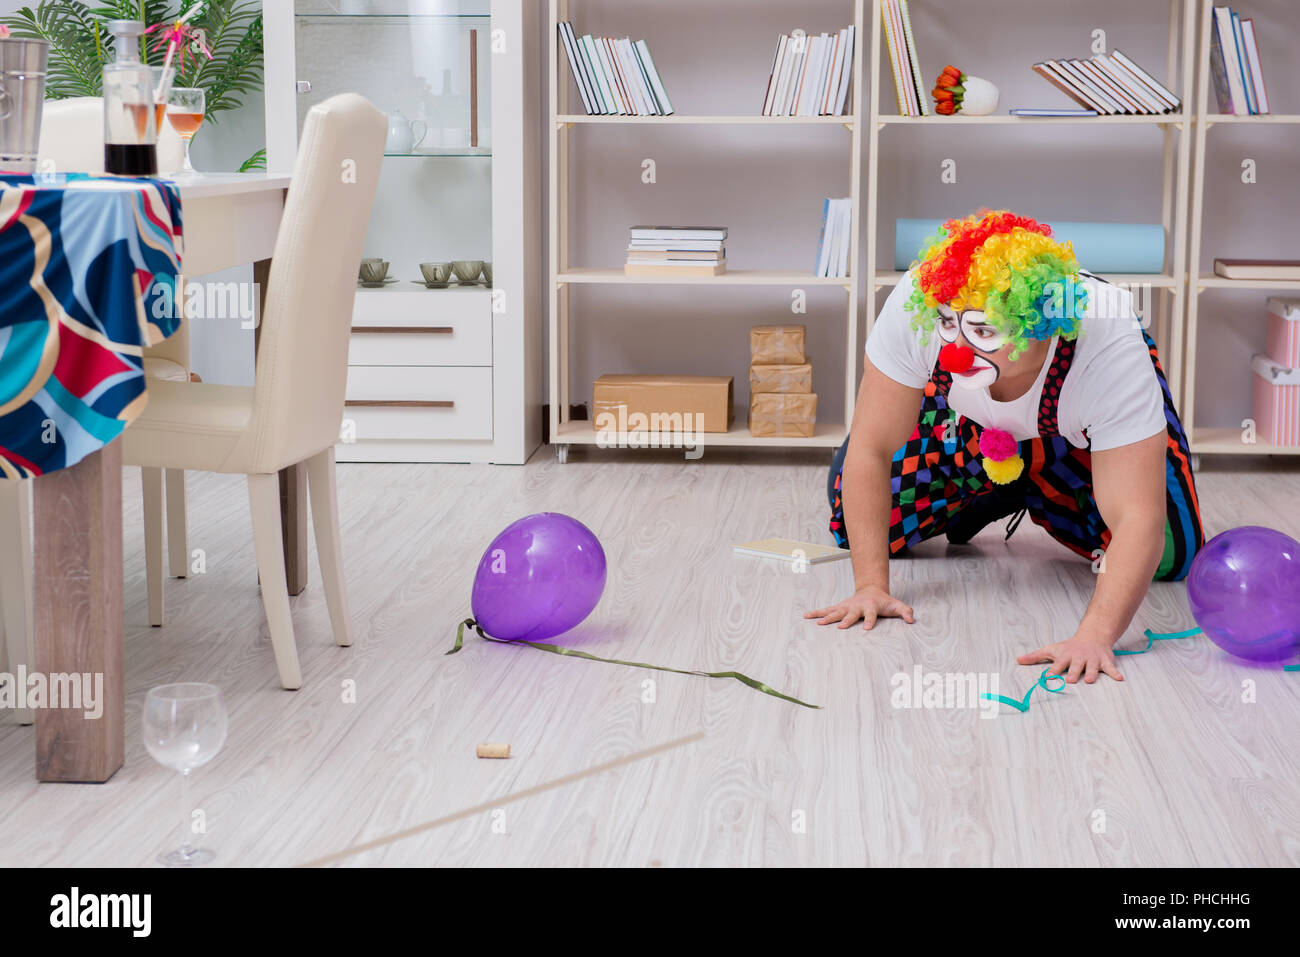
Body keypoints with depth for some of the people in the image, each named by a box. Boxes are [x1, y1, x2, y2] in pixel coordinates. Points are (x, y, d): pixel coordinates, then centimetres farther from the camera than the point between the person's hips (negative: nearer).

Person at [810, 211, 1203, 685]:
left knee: (1168, 556, -14)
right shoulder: (915, 306, -40)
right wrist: (871, 586, -38)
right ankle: (992, 495, 21)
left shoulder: (1113, 354, -44)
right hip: (968, 415, 1)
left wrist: (1094, 636, -62)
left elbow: (1138, 519, -47)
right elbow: (871, 450, -31)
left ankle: (1038, 496, 15)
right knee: (855, 525, -5)